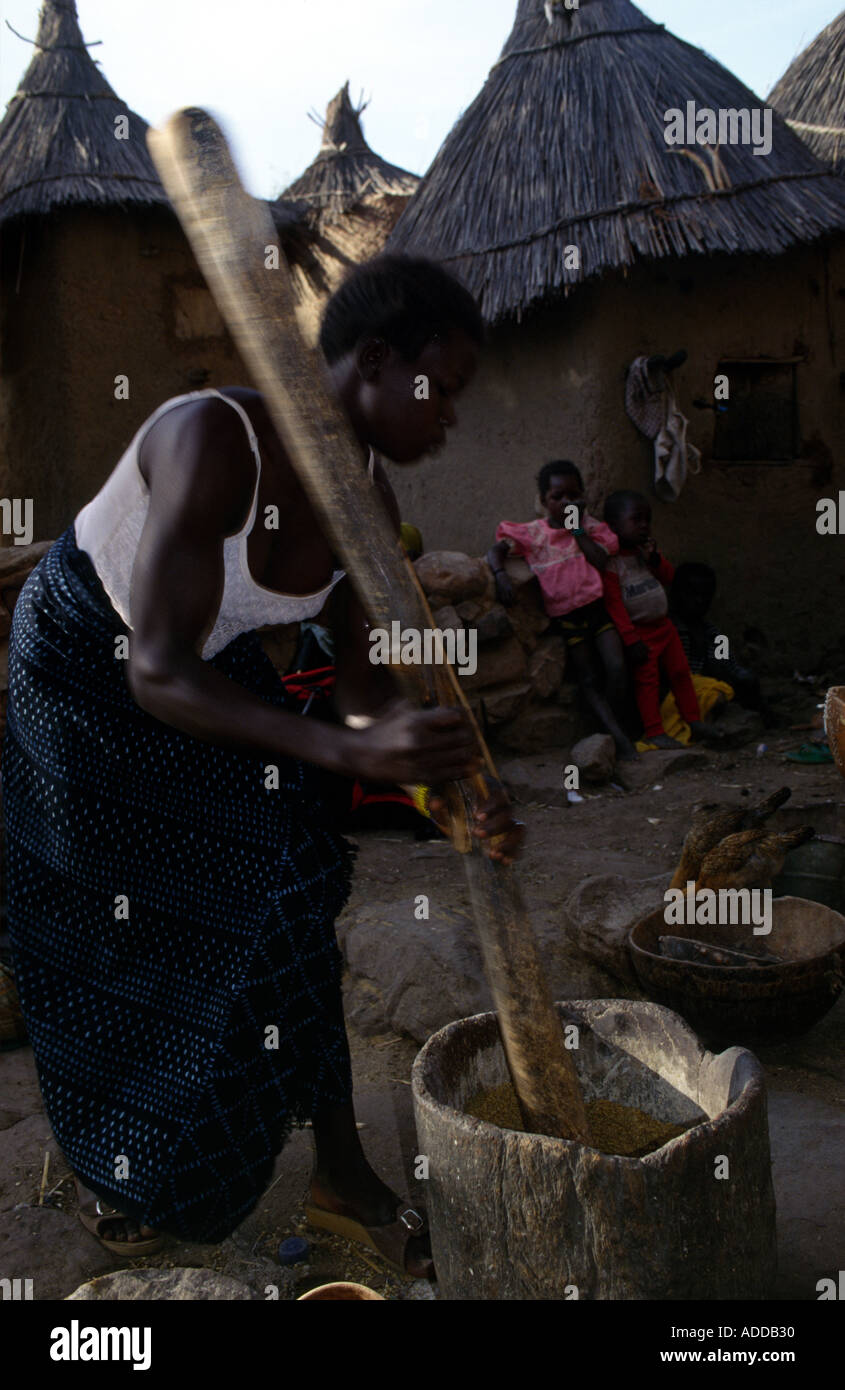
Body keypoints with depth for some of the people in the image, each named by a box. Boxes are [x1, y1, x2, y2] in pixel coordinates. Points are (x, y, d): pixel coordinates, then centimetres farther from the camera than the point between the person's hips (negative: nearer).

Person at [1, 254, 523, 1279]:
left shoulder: (367, 494, -14)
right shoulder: (210, 438, -37)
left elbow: (365, 682, -10)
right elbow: (159, 676, -40)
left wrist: (453, 793, -27)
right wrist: (347, 751, -50)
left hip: (213, 667, 6)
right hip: (82, 667, -5)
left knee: (290, 905, -2)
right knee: (115, 931, 7)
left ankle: (342, 1172, 15)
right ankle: (116, 1162, 34)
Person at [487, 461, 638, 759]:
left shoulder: (588, 525, 5)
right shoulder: (532, 532, 0)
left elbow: (600, 561, -10)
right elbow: (497, 549, -10)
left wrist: (577, 528, -10)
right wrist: (500, 573, -30)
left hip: (596, 607, 2)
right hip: (565, 616, -2)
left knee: (617, 668, -12)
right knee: (587, 680, -6)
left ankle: (609, 731, 2)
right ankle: (621, 740, -8)